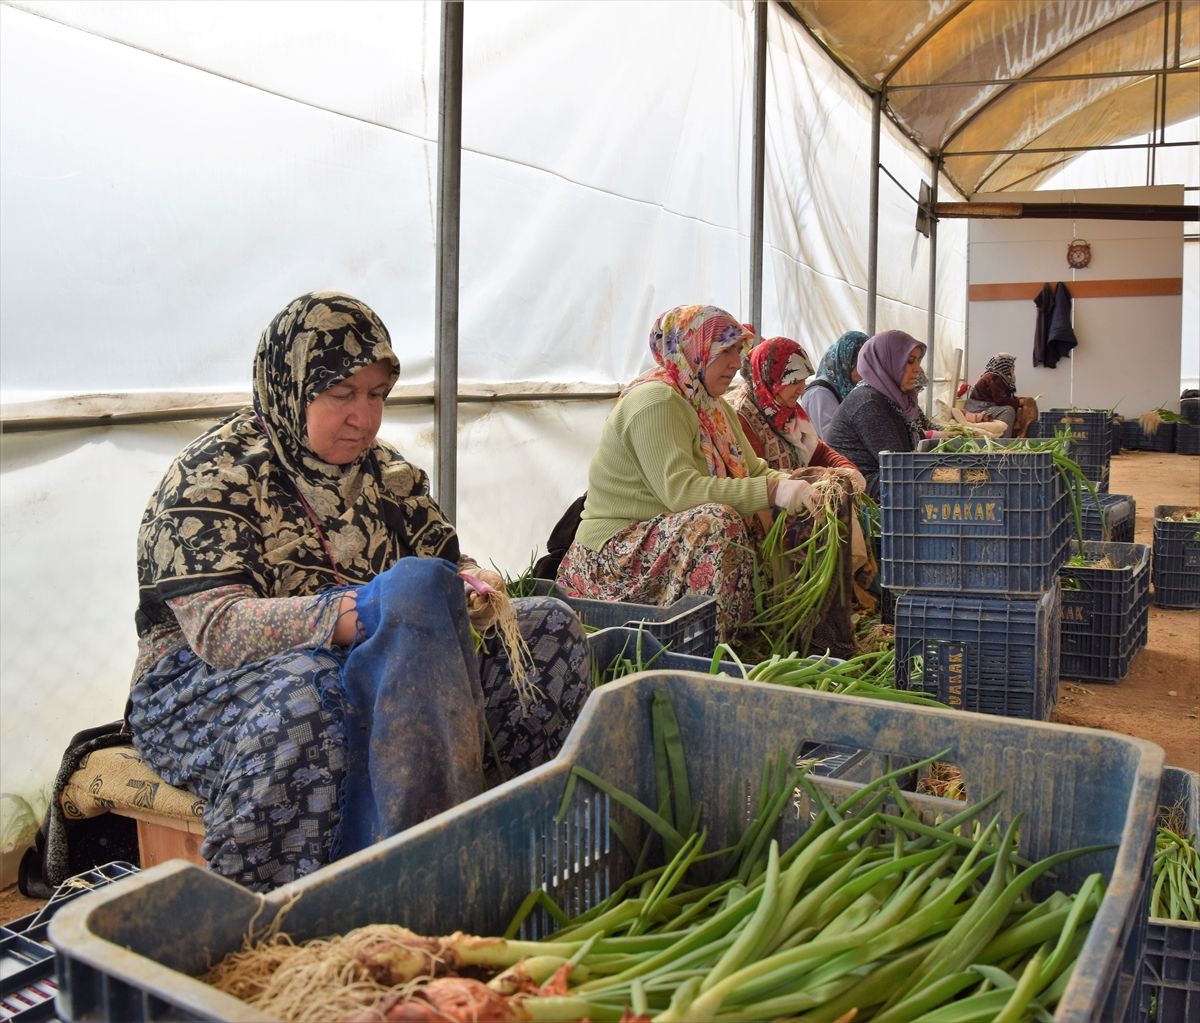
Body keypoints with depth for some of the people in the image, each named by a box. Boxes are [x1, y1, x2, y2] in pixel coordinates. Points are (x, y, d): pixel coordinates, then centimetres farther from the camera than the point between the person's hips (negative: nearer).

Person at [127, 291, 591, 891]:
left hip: (372, 666, 7)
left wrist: (473, 585, -12)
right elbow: (216, 627, -22)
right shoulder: (211, 478, -10)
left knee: (550, 628, -6)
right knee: (310, 691, -43)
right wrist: (352, 613, -36)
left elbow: (446, 562, 14)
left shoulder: (383, 470, 12)